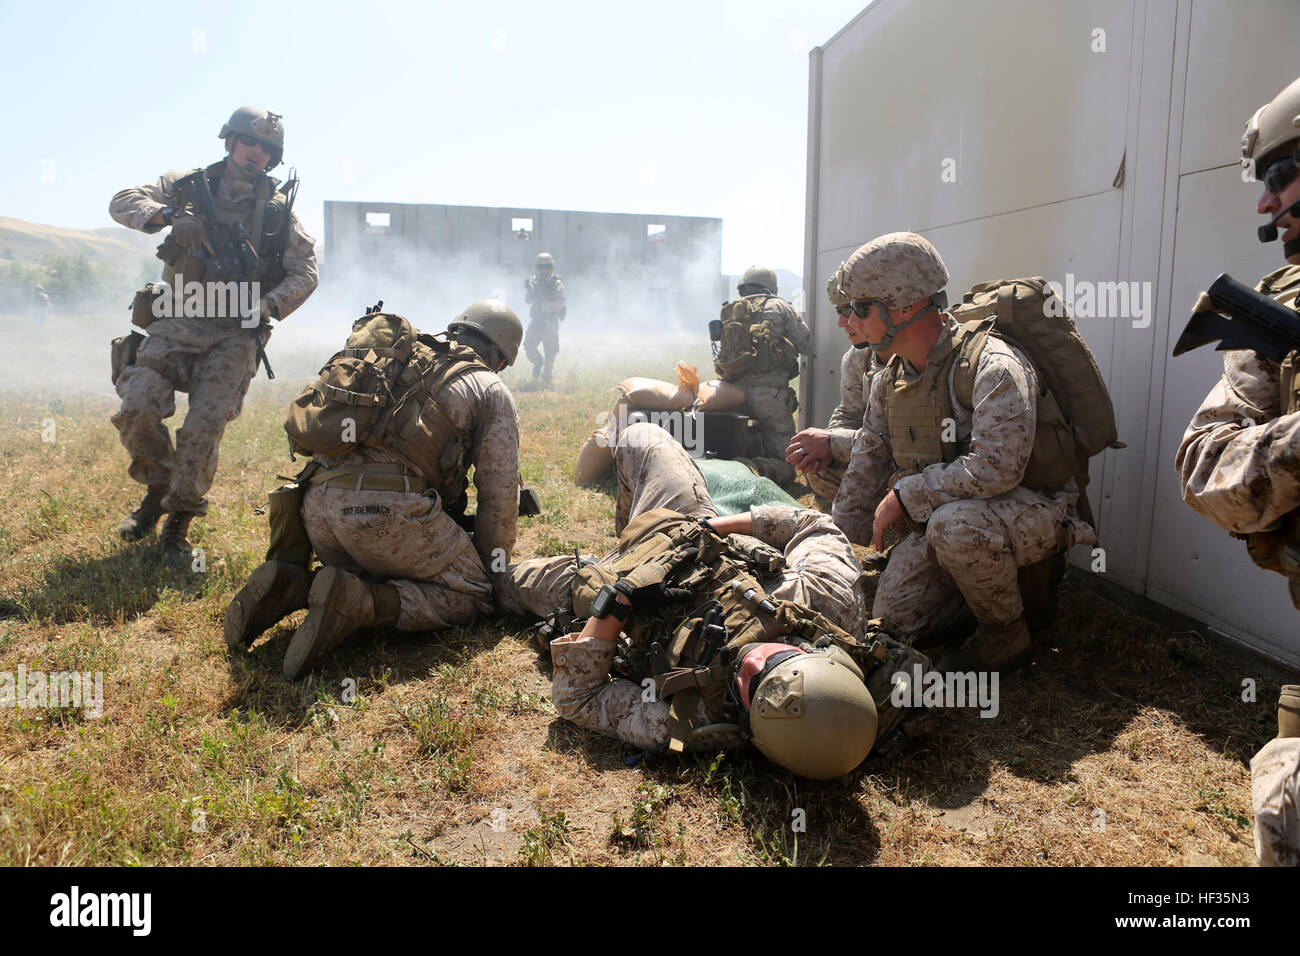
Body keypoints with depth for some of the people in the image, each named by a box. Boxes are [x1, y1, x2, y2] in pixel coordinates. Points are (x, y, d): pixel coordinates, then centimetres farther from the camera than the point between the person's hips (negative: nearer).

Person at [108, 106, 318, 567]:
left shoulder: (278, 207, 5)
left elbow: (305, 272, 3)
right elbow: (122, 203, 2)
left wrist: (268, 306, -14)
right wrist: (169, 214, -19)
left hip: (235, 333, -1)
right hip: (178, 321, 1)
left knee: (204, 428, -13)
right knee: (137, 408, -14)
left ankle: (179, 522, 7)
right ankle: (158, 488, 15)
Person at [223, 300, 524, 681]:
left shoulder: (398, 363, 29)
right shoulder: (492, 391, 12)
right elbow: (500, 492, 9)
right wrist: (494, 569, 22)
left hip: (317, 503, 7)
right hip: (387, 509, -7)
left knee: (375, 573, 30)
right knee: (471, 595, 7)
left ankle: (292, 584, 3)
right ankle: (358, 603, -16)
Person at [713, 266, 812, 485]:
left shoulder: (730, 313, 20)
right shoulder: (779, 306, 7)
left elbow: (719, 361, 18)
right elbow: (805, 343, 9)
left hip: (734, 392, 5)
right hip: (769, 393, -5)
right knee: (784, 466, -4)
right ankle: (752, 468, -34)